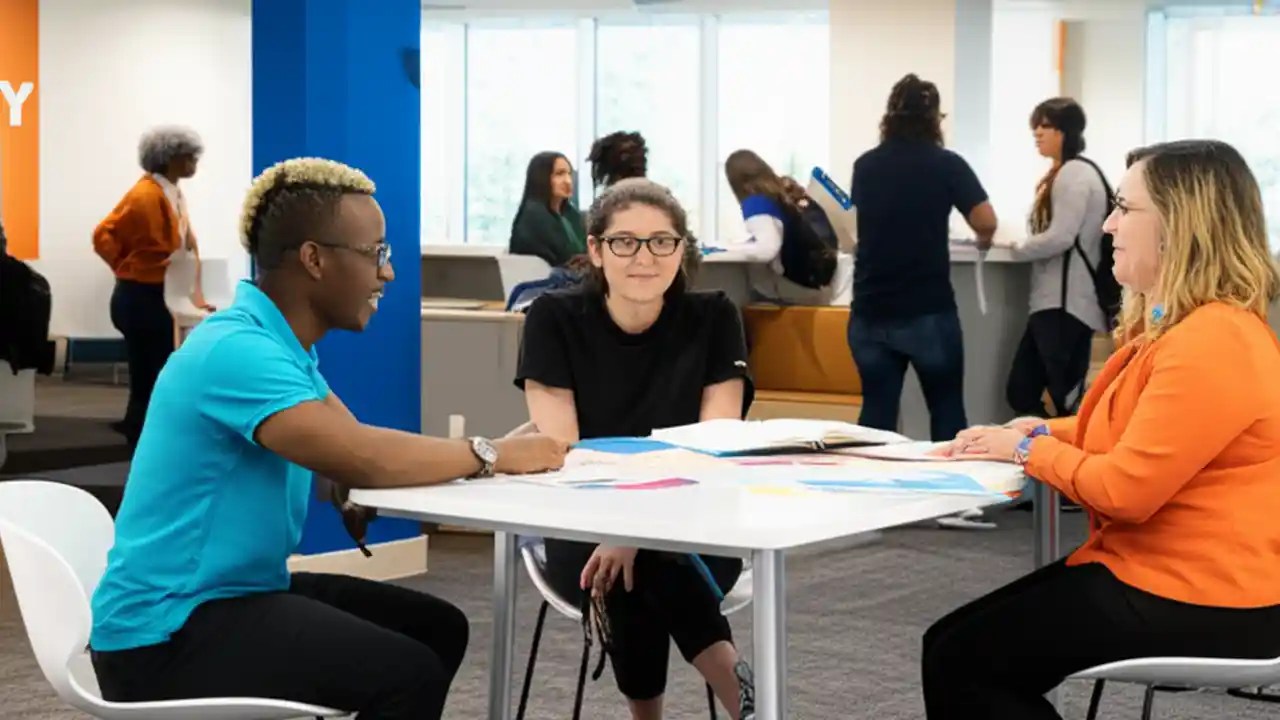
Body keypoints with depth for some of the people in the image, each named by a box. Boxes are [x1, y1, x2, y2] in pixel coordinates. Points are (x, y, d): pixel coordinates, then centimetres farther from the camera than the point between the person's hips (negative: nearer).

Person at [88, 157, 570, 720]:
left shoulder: (282, 343, 10)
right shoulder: (236, 351, -22)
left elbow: (358, 456, 5)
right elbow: (362, 459, -32)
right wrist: (491, 455, -18)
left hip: (240, 591, 10)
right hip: (166, 630, -10)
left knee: (438, 629, 8)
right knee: (410, 673, -21)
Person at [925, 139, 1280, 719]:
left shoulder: (1211, 343, -23)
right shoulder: (1176, 326, 15)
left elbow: (1127, 489, -24)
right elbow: (1135, 433, 27)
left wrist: (1028, 449, -7)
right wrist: (1046, 431, 9)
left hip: (1201, 605, -11)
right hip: (1160, 571, 11)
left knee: (959, 660, -8)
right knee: (954, 641, 7)